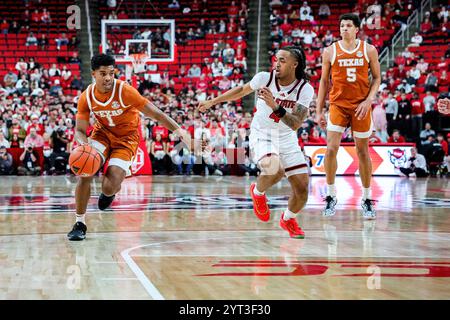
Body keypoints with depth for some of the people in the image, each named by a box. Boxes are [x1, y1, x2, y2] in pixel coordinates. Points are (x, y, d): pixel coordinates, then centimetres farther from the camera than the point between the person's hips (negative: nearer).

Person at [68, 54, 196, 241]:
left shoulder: (125, 91, -25)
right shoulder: (86, 97, -13)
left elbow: (155, 114, -20)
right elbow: (80, 130, -10)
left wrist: (178, 130, -25)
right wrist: (84, 143, -34)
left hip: (126, 139, -3)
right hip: (102, 134, 3)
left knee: (109, 187, -18)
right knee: (85, 173, -21)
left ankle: (109, 192, 25)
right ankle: (80, 224, -6)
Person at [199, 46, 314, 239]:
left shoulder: (305, 89, -16)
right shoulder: (265, 78, -15)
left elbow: (296, 124, -25)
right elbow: (243, 90, 6)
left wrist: (275, 107, -39)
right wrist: (213, 102, 14)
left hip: (287, 139, 2)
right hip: (262, 135, -2)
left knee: (302, 187, -2)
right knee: (273, 167, -34)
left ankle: (288, 219, 31)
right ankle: (258, 192, 1)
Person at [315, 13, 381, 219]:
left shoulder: (369, 50, 1)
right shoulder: (330, 52, 2)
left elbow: (376, 78, 6)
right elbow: (324, 82, 7)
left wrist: (369, 100, -10)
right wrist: (318, 111, 3)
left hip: (361, 107, 0)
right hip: (337, 105, 0)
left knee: (362, 152, 7)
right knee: (331, 149, -12)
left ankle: (367, 200, 18)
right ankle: (331, 197, 3)